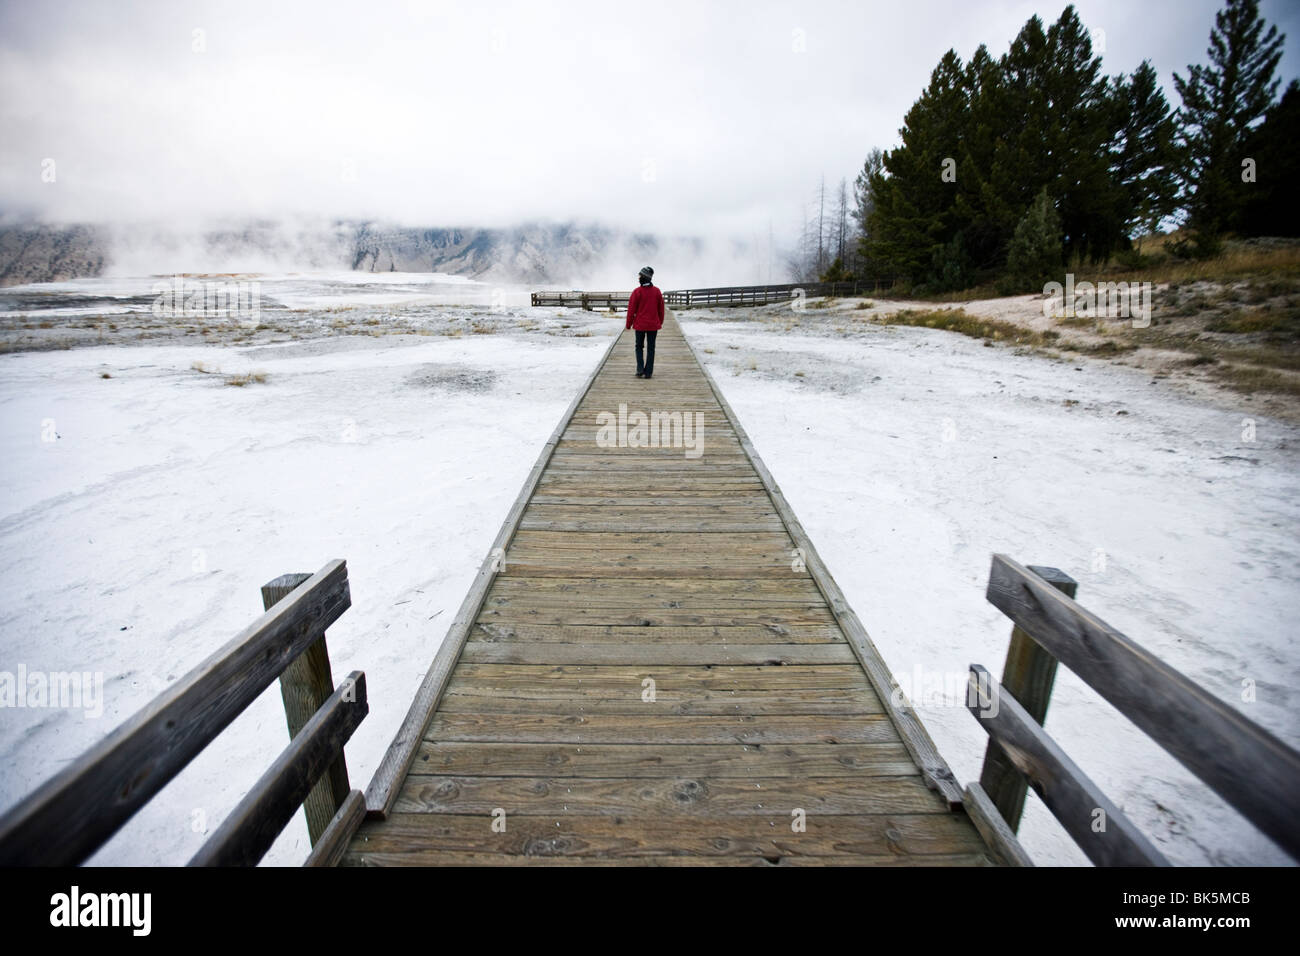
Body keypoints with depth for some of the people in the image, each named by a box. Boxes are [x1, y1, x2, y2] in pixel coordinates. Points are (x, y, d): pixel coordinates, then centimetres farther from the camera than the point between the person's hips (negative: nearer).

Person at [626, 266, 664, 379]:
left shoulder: (637, 292, -11)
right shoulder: (657, 291, 0)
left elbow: (631, 309, -7)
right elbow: (661, 309, 7)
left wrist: (628, 325, 2)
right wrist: (660, 322, 20)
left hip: (640, 325, -2)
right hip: (653, 325, 2)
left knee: (639, 347, 13)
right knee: (651, 348, 7)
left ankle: (640, 370, -1)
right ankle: (648, 372, 6)